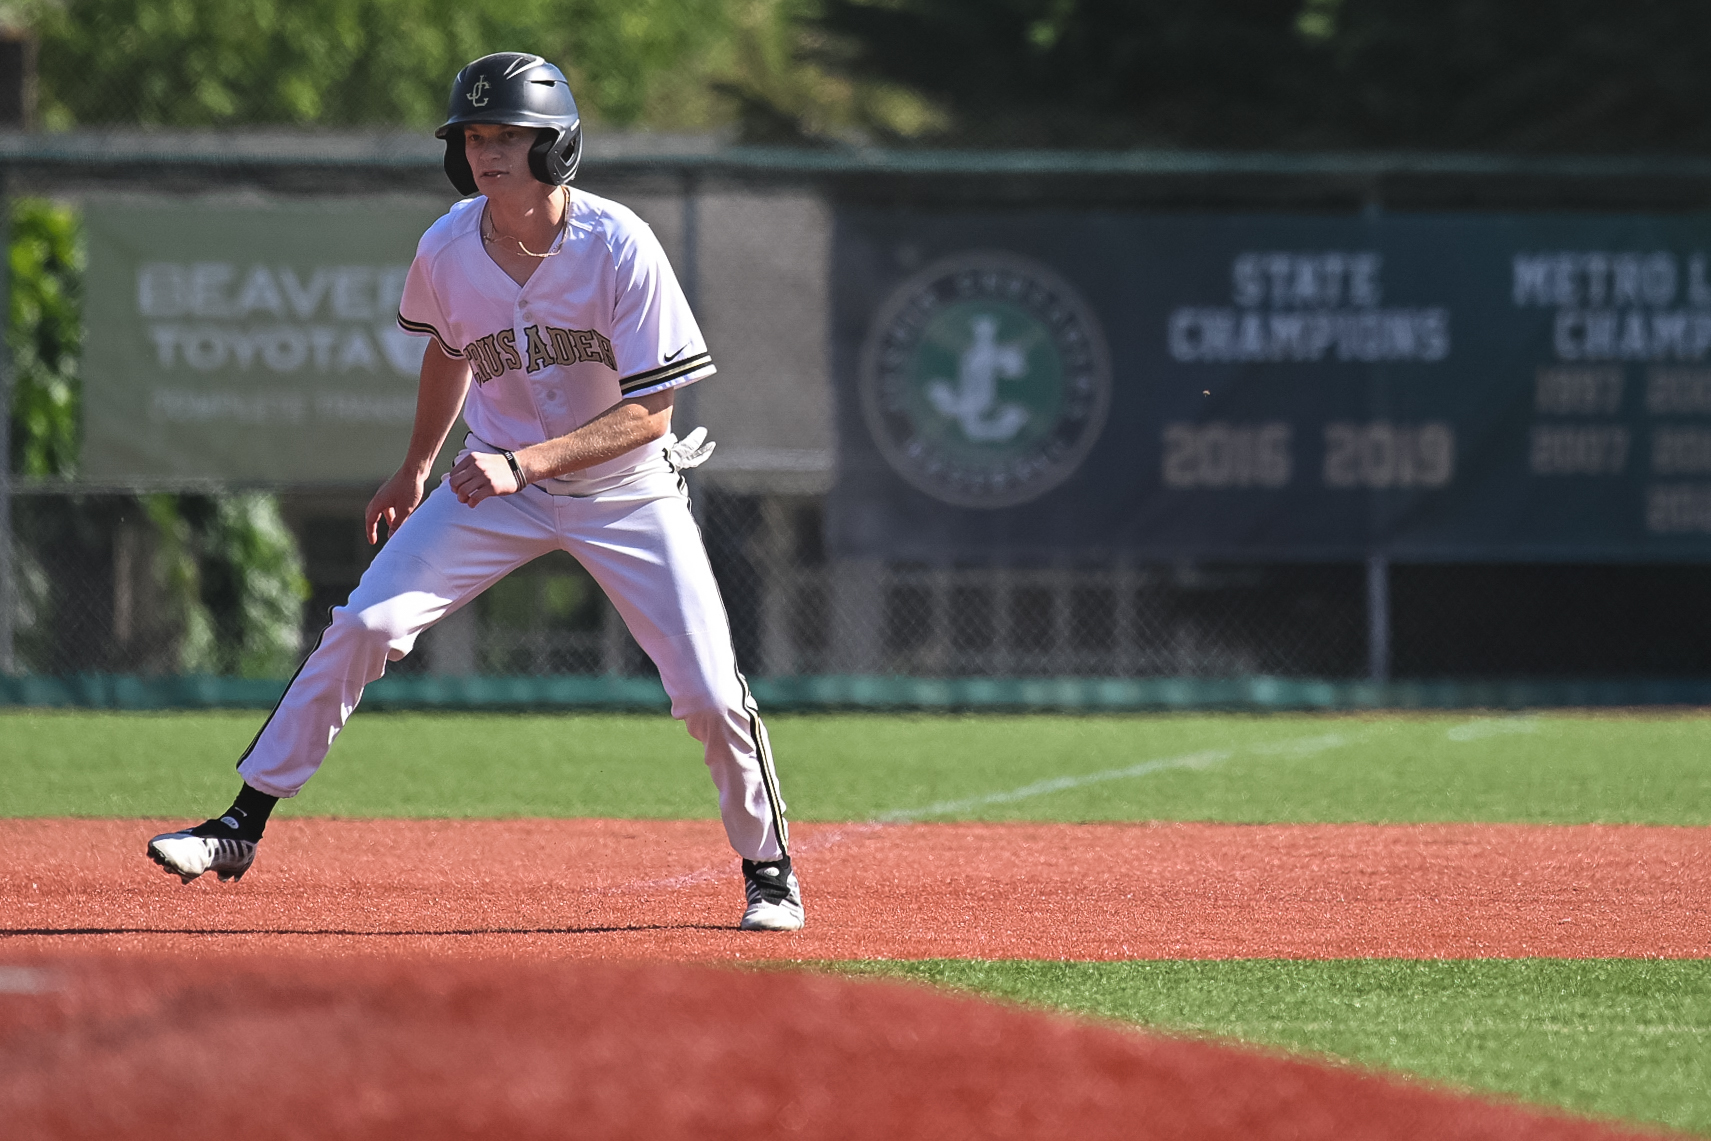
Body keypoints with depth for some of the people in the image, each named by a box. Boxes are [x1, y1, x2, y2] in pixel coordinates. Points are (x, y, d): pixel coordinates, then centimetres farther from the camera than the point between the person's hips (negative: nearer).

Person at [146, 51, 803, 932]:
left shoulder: (619, 248, -24)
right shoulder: (447, 249, -12)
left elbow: (651, 411, -22)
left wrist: (524, 462, -32)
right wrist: (415, 469, 21)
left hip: (624, 487, -3)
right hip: (497, 479, 3)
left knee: (709, 693, -10)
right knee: (363, 627, -12)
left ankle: (767, 869, 15)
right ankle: (241, 826, -4)